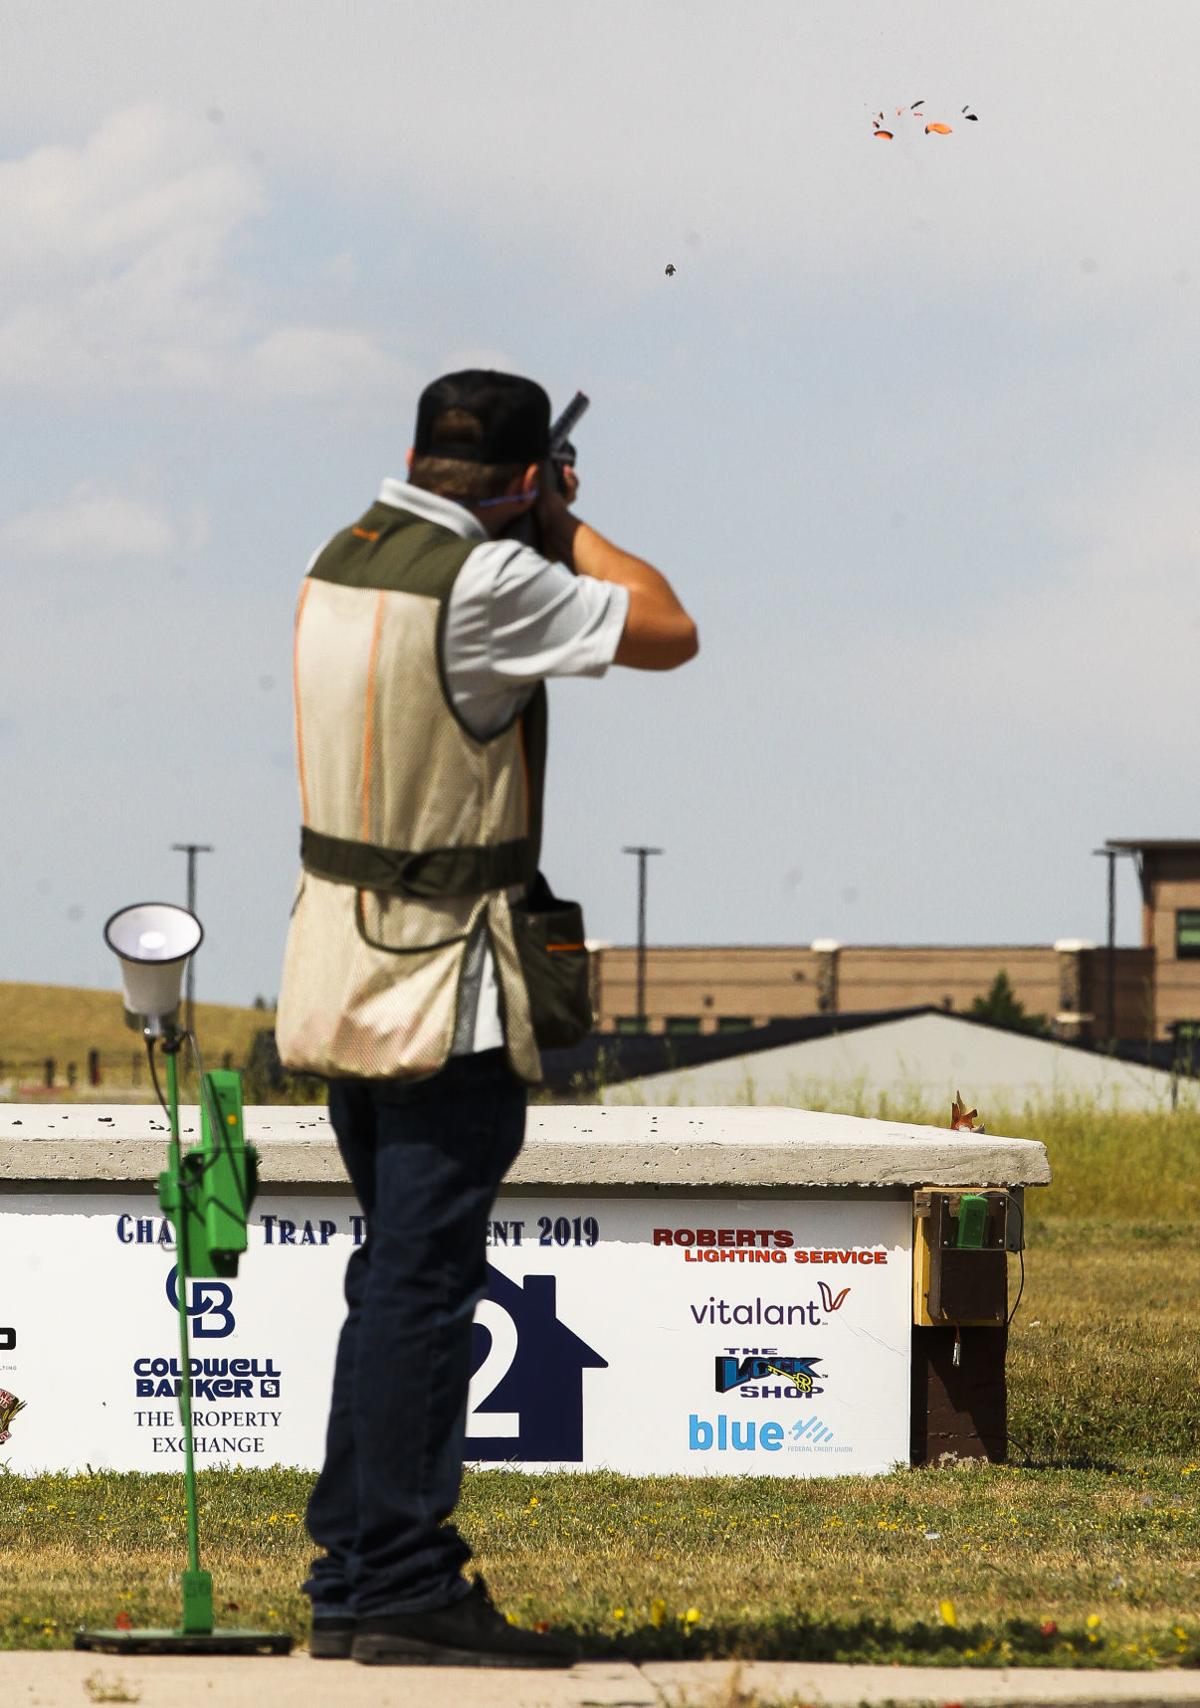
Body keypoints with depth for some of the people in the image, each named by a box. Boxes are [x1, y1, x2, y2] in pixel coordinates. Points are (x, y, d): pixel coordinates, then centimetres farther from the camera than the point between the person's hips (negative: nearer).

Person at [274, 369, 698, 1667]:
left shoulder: (338, 561, 9)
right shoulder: (484, 581, -17)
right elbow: (667, 631, -9)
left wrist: (537, 538, 19)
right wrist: (567, 526, 4)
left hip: (342, 960, 9)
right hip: (443, 980, -9)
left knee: (392, 1272, 16)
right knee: (422, 1281, -6)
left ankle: (347, 1579, 19)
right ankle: (405, 1590, -6)